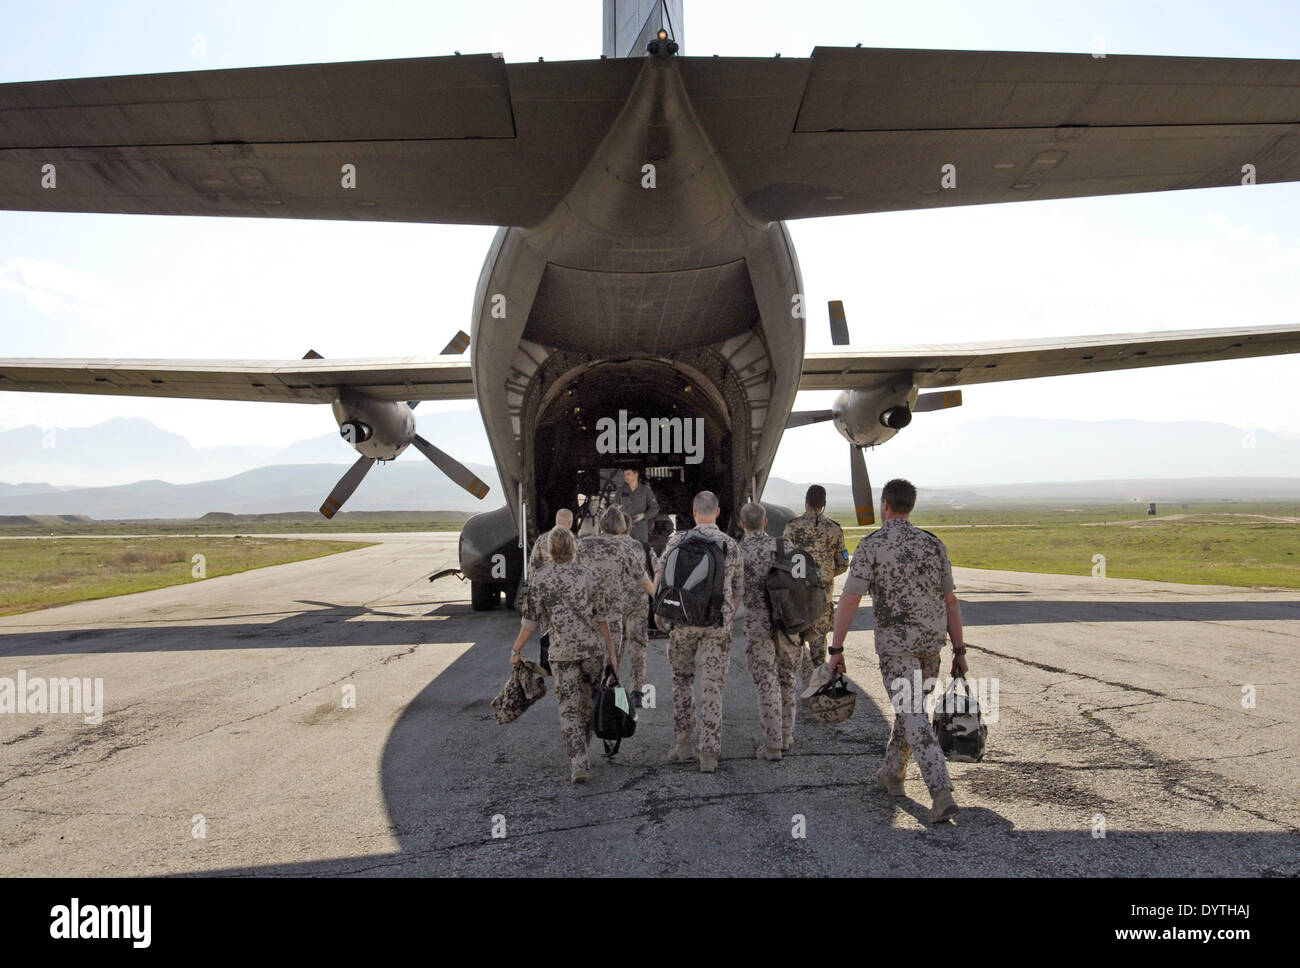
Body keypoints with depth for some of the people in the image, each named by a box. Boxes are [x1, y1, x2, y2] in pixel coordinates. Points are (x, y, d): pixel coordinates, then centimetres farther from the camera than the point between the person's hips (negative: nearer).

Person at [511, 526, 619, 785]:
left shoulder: (541, 578, -3)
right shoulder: (587, 574, 2)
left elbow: (531, 619, -4)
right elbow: (602, 617, 3)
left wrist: (516, 650, 6)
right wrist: (611, 651, 9)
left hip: (562, 652, -2)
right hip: (593, 649, 2)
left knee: (569, 709, 1)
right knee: (589, 704, 17)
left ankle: (578, 763, -11)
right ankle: (581, 755, 30)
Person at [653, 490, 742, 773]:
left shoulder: (678, 541, 0)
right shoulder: (732, 546, 5)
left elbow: (660, 576, -7)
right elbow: (738, 591, 11)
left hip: (683, 620, 0)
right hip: (718, 623, 0)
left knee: (682, 677, 20)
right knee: (712, 687, 5)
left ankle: (683, 741, 16)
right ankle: (709, 755, 2)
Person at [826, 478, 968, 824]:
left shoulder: (871, 544, -10)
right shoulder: (933, 544, 4)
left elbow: (849, 600, -13)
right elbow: (951, 601, 5)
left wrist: (836, 650, -8)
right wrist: (959, 652, 10)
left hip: (895, 643, -5)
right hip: (931, 640, 5)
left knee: (914, 718, -5)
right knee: (908, 705, 22)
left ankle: (942, 793, -16)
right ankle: (892, 774, 36)